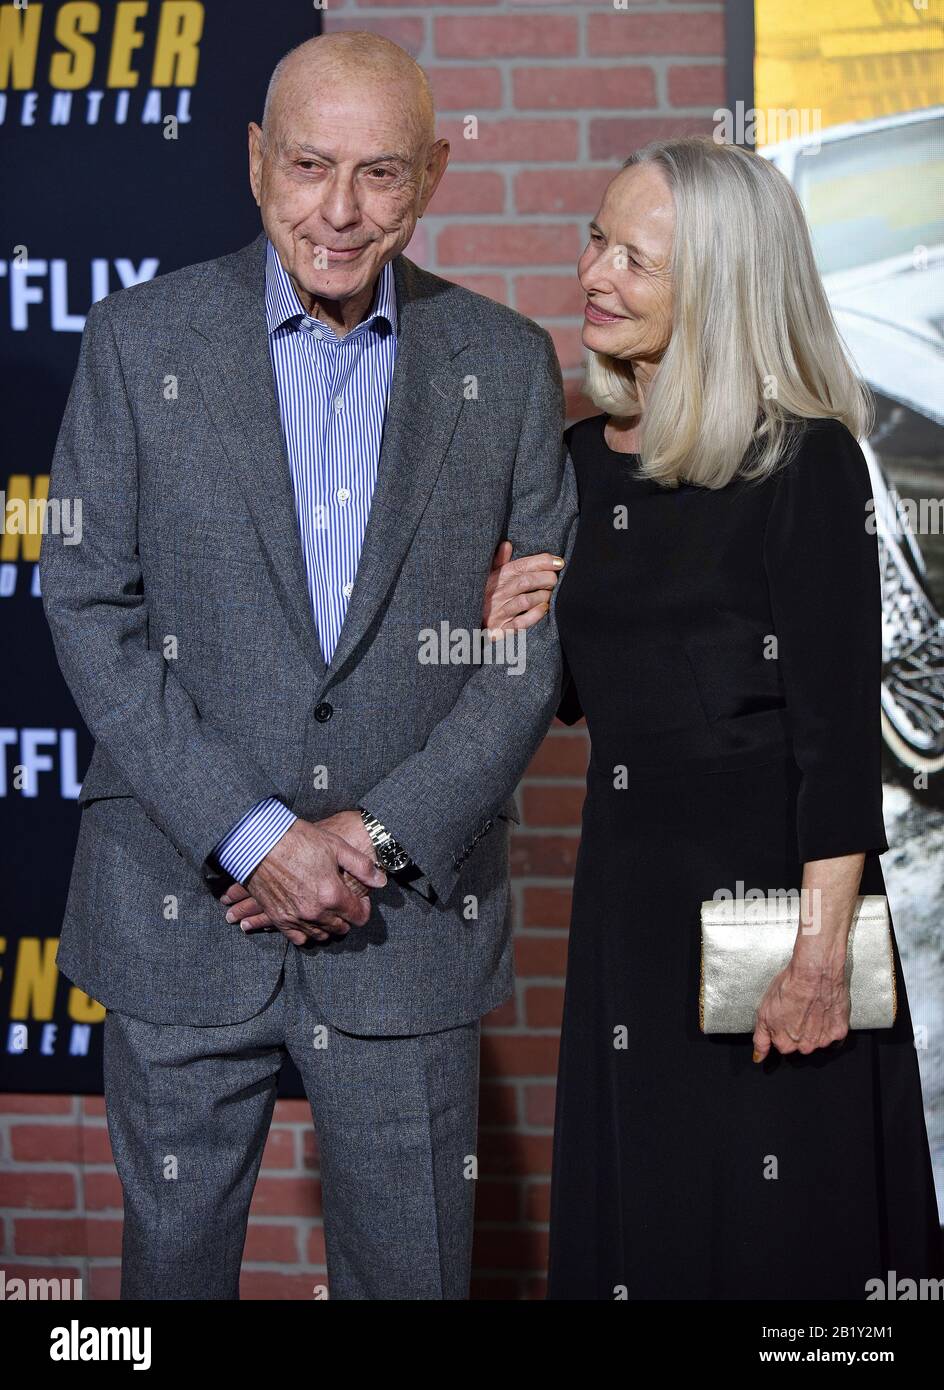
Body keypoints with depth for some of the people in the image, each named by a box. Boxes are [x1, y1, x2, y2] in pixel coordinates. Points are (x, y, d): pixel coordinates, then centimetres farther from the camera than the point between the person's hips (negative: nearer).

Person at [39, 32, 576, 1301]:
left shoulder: (507, 365, 2)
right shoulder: (140, 340, -1)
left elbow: (541, 635, 0)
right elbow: (90, 609, -5)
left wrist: (381, 835, -10)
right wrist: (252, 835, -14)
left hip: (412, 909, 1)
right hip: (181, 902, 0)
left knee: (414, 1269, 9)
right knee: (174, 1256, 12)